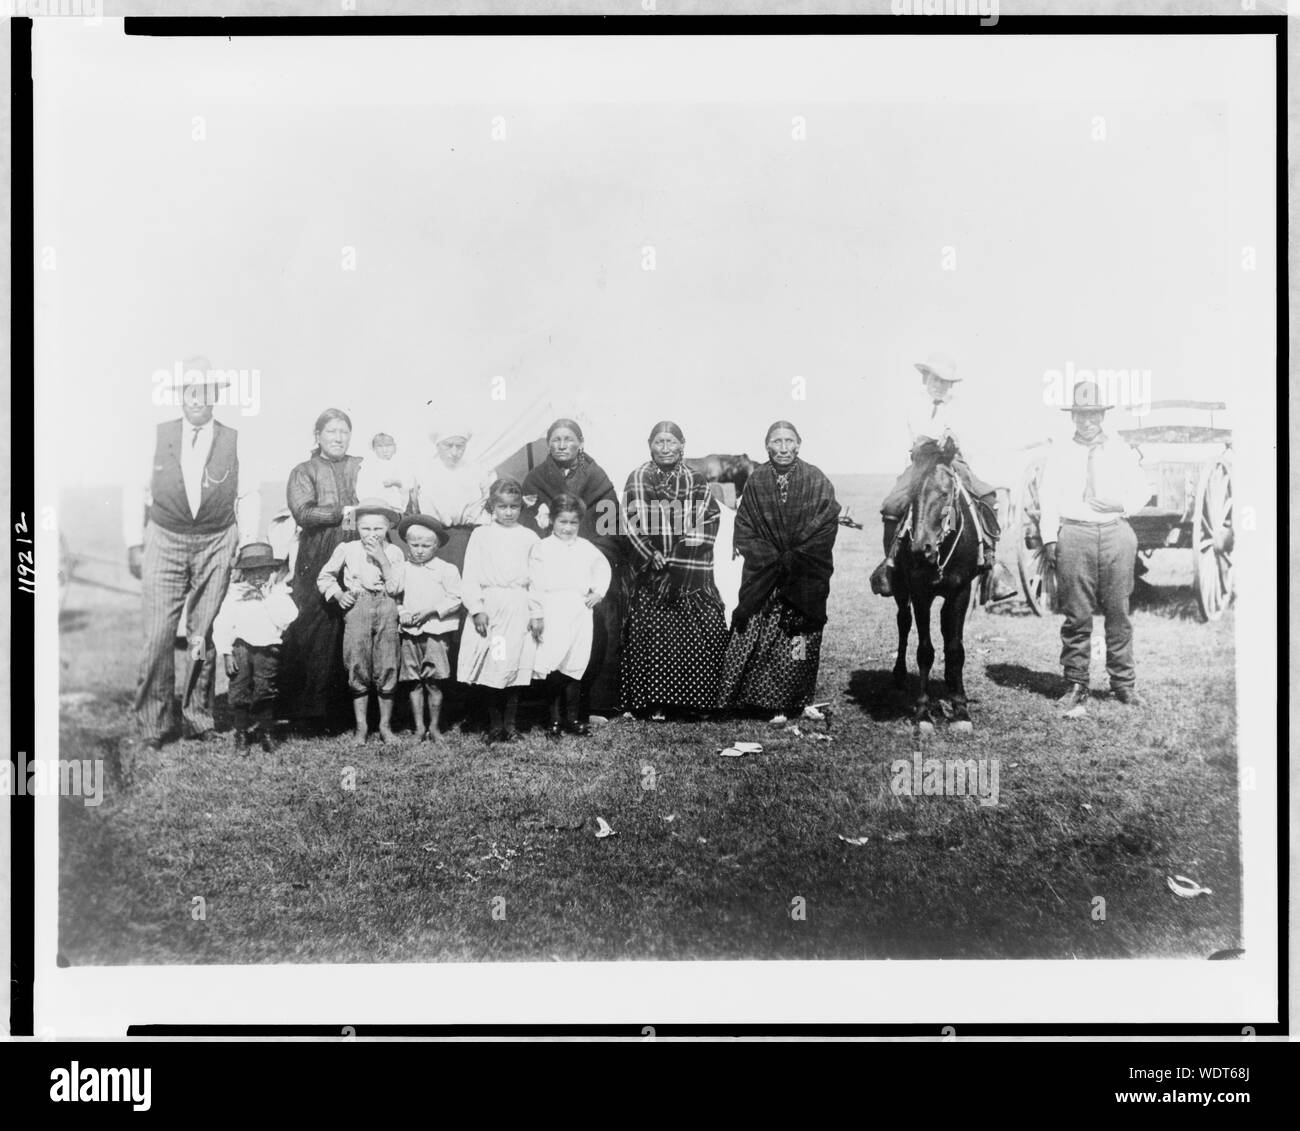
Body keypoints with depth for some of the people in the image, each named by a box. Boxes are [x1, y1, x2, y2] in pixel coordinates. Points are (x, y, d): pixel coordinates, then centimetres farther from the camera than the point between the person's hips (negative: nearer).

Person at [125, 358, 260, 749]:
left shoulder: (234, 441, 3)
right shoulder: (158, 436, 4)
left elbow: (248, 496, 8)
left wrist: (248, 548, 1)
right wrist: (134, 544, 3)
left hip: (216, 545, 0)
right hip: (165, 543, 0)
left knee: (204, 636, 4)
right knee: (158, 636, -5)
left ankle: (197, 719, 17)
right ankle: (151, 724, 6)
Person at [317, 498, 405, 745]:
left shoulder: (394, 552, 5)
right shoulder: (347, 549, 6)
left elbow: (395, 587, -6)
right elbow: (324, 577, 15)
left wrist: (382, 559, -12)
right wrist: (337, 594, -1)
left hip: (386, 609, 0)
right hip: (357, 608, 0)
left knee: (387, 668, 0)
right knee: (358, 669, 2)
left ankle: (385, 725, 13)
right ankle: (361, 727, 11)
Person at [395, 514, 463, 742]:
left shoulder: (447, 569, 0)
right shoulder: (403, 570, 10)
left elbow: (455, 600, -4)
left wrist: (430, 610, -13)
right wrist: (401, 613, -4)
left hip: (437, 631, -3)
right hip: (410, 632, 3)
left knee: (434, 683, -1)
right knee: (415, 683, 4)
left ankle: (434, 727, 10)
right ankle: (419, 727, 11)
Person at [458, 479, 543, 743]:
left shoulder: (529, 537, 9)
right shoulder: (481, 535, 6)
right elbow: (470, 575, 3)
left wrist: (536, 613, 0)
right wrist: (477, 608, -7)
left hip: (519, 609, 1)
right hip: (490, 605, -1)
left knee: (516, 668, 0)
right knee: (492, 668, -1)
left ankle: (510, 724, 11)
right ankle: (494, 725, 8)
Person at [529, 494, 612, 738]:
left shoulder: (586, 548, 11)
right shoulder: (542, 548, 2)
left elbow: (603, 567, 25)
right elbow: (534, 581, -1)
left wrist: (599, 591, 10)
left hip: (580, 612, 3)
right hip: (552, 614, -3)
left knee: (575, 666, 5)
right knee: (552, 666, -4)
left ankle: (572, 716, 16)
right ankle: (555, 718, 6)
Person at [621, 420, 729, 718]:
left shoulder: (696, 482, 10)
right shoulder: (637, 480, 8)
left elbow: (706, 526, 3)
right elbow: (631, 524, 2)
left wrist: (676, 561, -10)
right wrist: (652, 556, -12)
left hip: (692, 576, 1)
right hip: (651, 571, -1)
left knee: (707, 631, -9)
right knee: (651, 634, -7)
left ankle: (697, 699, 2)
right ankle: (655, 702, 1)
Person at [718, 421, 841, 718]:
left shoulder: (817, 482, 0)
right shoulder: (756, 482, 4)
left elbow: (826, 530, -4)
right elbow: (743, 531, 2)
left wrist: (793, 560, -12)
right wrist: (774, 560, -10)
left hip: (806, 582, -1)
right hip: (762, 579, 1)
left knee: (799, 646, -1)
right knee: (750, 643, -3)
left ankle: (791, 706, 11)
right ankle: (738, 701, 8)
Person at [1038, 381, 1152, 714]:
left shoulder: (1121, 450, 14)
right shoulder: (1059, 452, 9)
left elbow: (1142, 487, 15)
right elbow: (1048, 496, 3)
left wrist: (1122, 504, -6)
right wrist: (1049, 538, -7)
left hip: (1116, 533, 2)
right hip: (1073, 533, -2)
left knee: (1118, 612, 5)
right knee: (1077, 615, -1)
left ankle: (1124, 683, 14)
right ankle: (1076, 687, 5)